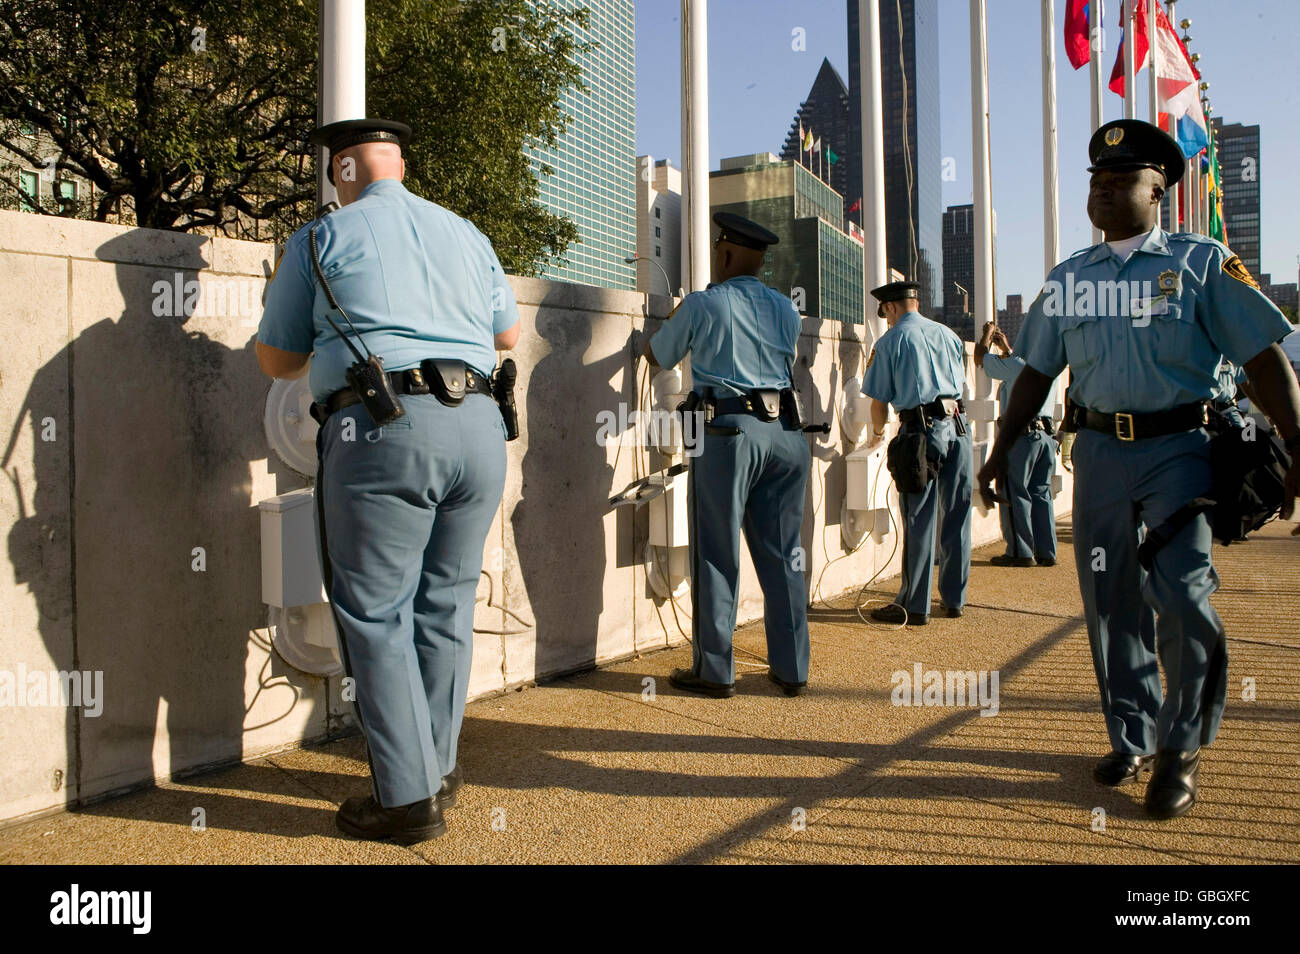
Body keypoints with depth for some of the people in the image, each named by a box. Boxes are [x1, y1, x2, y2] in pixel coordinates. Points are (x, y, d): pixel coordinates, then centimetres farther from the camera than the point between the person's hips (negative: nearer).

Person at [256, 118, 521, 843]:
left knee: (377, 613, 2)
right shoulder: (465, 234, 17)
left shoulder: (322, 239, 6)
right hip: (478, 425, 5)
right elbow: (509, 334, 28)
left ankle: (410, 797, 2)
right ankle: (439, 768, 25)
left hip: (382, 430, -5)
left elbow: (277, 360, 13)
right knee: (446, 603, 15)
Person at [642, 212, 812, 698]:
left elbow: (657, 355, 12)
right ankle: (791, 669, 15)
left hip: (729, 433, -4)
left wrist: (672, 318, 33)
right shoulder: (785, 309, 11)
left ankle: (715, 671, 8)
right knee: (783, 554, 10)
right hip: (786, 433, 5)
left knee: (717, 555, 3)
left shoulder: (702, 304, -2)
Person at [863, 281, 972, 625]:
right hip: (958, 425, 5)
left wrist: (878, 433, 20)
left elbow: (879, 399, 2)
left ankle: (915, 606, 0)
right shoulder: (949, 334, 15)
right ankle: (954, 599, 17)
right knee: (956, 516, 9)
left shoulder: (891, 341, 0)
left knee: (919, 520, -3)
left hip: (921, 429, -5)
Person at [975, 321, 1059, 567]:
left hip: (1021, 435, -7)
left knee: (1014, 493, -1)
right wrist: (1006, 347, 41)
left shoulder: (1015, 365, -11)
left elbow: (981, 357, 1)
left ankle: (1020, 552, 0)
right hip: (1047, 435, 7)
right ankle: (1046, 552, 12)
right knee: (1041, 493, 10)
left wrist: (987, 333, 17)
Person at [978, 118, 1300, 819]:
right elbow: (1037, 371, 18)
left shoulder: (1201, 262, 2)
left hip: (1178, 449, -4)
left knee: (1181, 592, -15)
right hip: (1098, 451, 4)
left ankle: (1181, 749, 2)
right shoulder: (1068, 277, 13)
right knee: (1110, 603, 6)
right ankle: (1133, 740, 21)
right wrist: (1001, 451, 13)